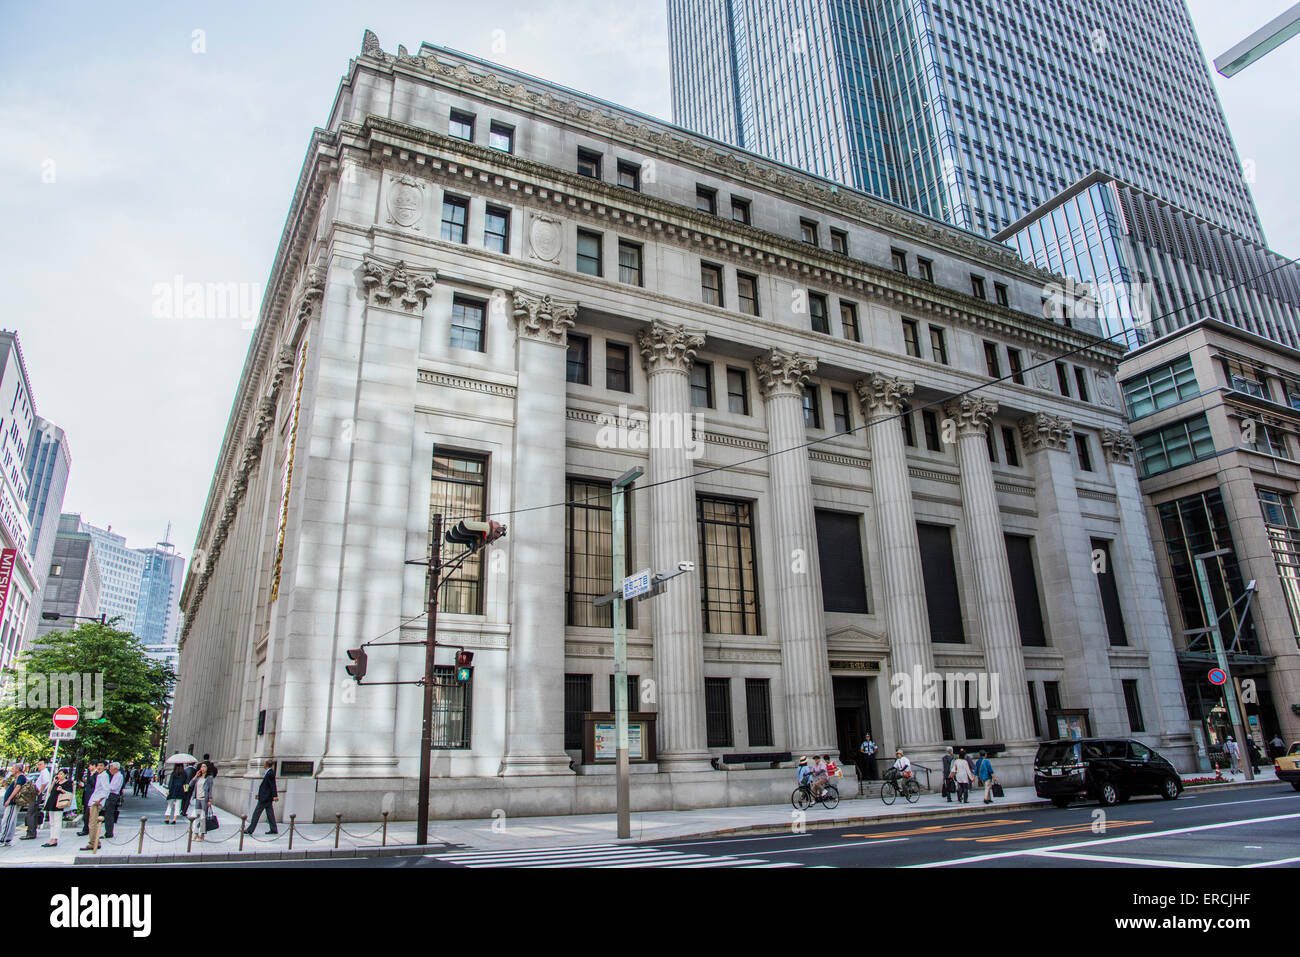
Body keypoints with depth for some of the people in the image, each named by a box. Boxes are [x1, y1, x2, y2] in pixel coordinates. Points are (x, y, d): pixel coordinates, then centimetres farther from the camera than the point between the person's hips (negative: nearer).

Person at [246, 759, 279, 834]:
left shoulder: (270, 773, -18)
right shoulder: (269, 772, 13)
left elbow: (273, 785, -22)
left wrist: (275, 796, -24)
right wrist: (260, 794, 26)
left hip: (265, 797, -10)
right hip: (267, 798, 10)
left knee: (257, 812, -2)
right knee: (270, 813, 9)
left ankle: (250, 830, 5)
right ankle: (274, 829, 10)